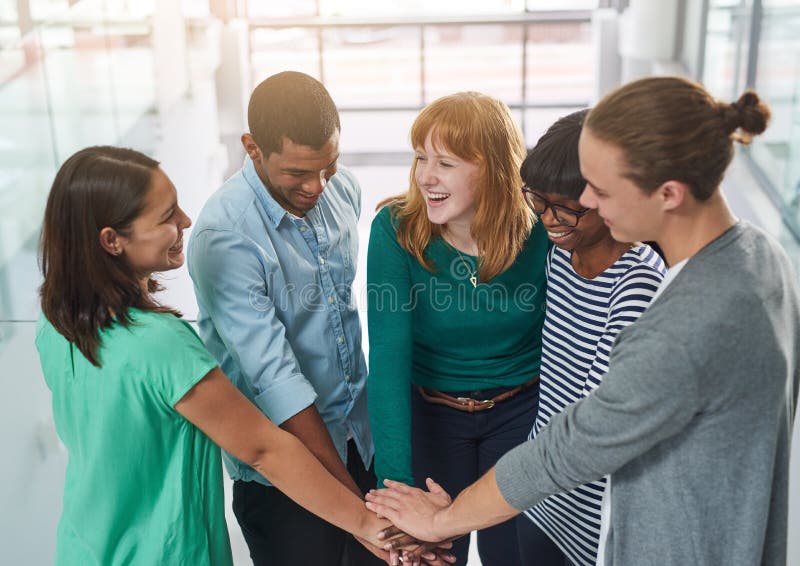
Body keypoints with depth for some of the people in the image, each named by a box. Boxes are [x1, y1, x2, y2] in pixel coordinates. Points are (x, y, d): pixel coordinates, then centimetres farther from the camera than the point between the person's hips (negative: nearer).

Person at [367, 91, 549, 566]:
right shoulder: (396, 230, -21)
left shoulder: (540, 230, -18)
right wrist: (395, 481, -33)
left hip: (521, 410, 0)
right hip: (430, 413, 0)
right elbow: (388, 357, -27)